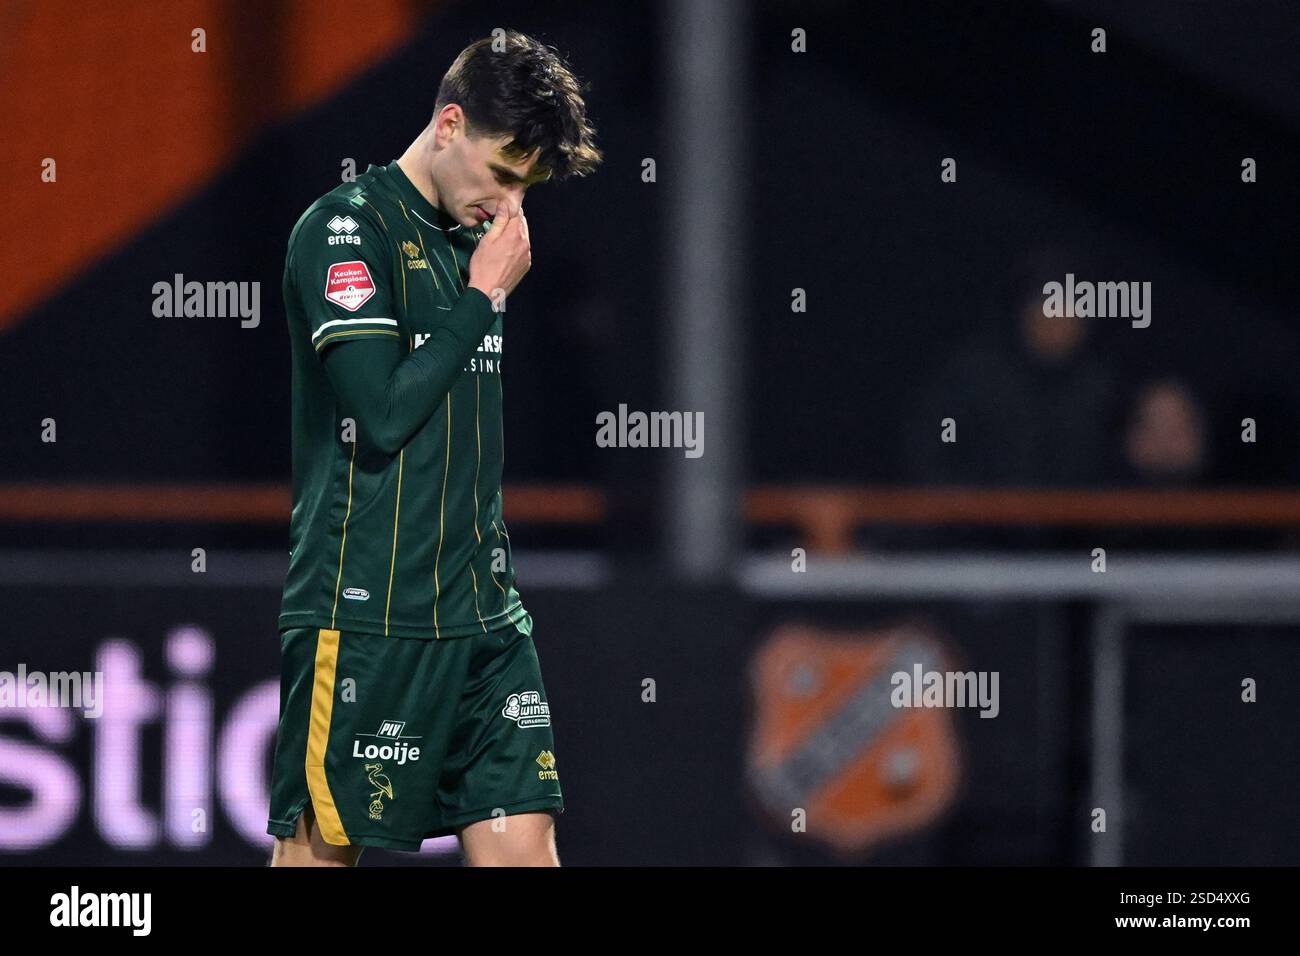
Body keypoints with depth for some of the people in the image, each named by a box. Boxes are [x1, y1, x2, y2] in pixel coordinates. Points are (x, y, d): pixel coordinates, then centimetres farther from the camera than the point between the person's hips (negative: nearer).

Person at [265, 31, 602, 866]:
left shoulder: (481, 240, 15)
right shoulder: (347, 227, -8)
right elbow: (381, 414, -19)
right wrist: (483, 297, -10)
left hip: (483, 611, 7)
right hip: (365, 610, -7)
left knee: (522, 841, 1)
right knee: (321, 850, -2)